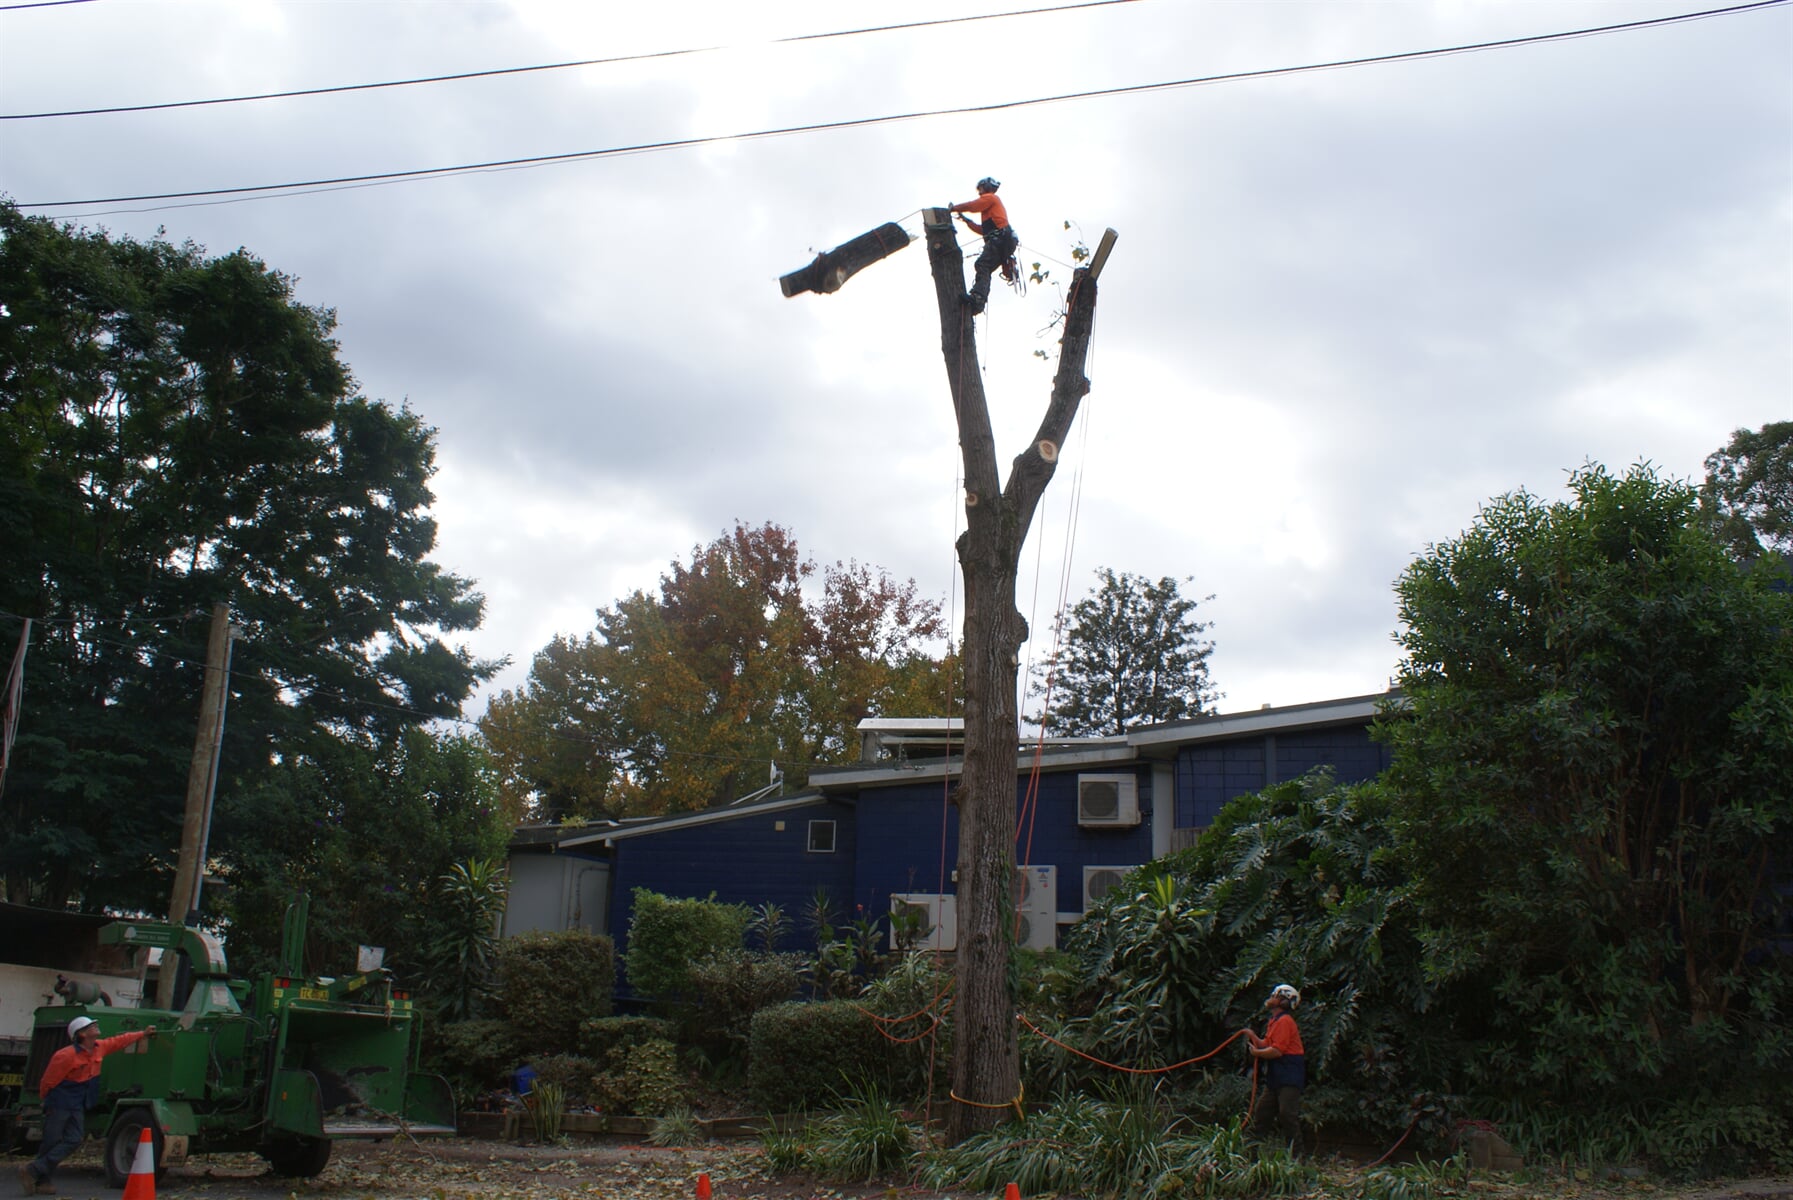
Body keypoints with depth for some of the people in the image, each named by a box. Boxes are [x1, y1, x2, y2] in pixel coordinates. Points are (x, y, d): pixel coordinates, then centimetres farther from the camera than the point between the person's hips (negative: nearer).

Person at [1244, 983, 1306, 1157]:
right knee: (1261, 1113, 11)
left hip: (1288, 1079, -11)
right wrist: (1253, 1037, 3)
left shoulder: (1284, 1021, -15)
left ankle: (1295, 1155, -4)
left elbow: (1277, 1051, -23)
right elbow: (1266, 1045, 18)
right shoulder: (1275, 1021, 18)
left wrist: (1257, 1053, -9)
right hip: (1275, 1078, 11)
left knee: (1288, 1116, -10)